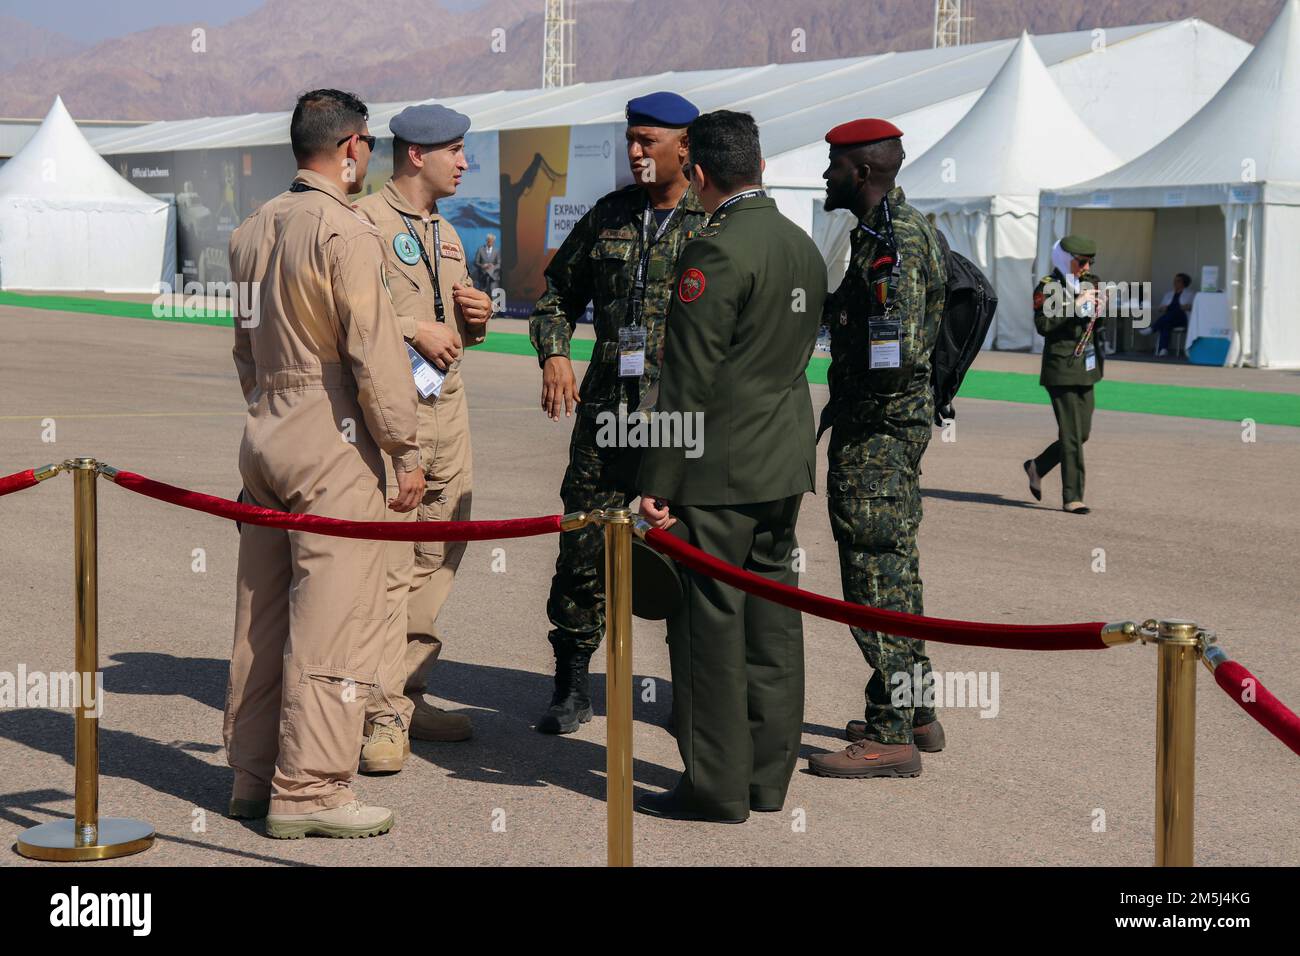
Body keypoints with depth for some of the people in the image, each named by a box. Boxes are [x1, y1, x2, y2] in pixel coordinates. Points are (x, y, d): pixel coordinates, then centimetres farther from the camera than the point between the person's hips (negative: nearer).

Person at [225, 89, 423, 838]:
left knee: (262, 611, 13)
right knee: (333, 616, -5)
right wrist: (405, 449, -10)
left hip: (265, 432, 9)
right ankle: (309, 789, -4)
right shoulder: (344, 231, -13)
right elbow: (374, 350, -16)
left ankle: (254, 775, 21)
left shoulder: (255, 231, 12)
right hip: (332, 440, -9)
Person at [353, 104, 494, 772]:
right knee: (388, 563, -10)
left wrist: (477, 317, 8)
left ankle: (409, 695, 19)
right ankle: (382, 717, -7)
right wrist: (414, 329, -17)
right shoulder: (364, 222, -5)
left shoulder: (446, 234, 22)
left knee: (437, 560, 9)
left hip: (448, 405, 8)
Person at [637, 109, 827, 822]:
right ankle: (768, 775, 20)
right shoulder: (804, 247, 11)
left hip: (720, 469, -8)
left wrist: (658, 483, -14)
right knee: (772, 616, 12)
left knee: (710, 622, -1)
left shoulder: (716, 250, -16)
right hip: (786, 466, 8)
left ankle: (716, 785, 4)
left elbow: (688, 381, -17)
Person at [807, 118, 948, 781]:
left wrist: (845, 403, -11)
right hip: (896, 425, 11)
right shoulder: (906, 228, 15)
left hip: (876, 428, -11)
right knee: (894, 571, 17)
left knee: (876, 577, -8)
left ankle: (892, 738, -5)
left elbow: (896, 354, -26)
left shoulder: (888, 242, -18)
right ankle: (916, 713, 25)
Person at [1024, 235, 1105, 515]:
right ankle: (1072, 497, -3)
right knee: (1071, 434, -8)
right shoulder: (1047, 287, -9)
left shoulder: (1090, 283, 12)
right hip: (1061, 369, -8)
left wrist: (1100, 308, -1)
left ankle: (1038, 466, 30)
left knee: (1082, 433, 11)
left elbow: (1099, 323, 21)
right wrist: (1074, 305, -23)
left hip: (1085, 369, 8)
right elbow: (1042, 324, -21)